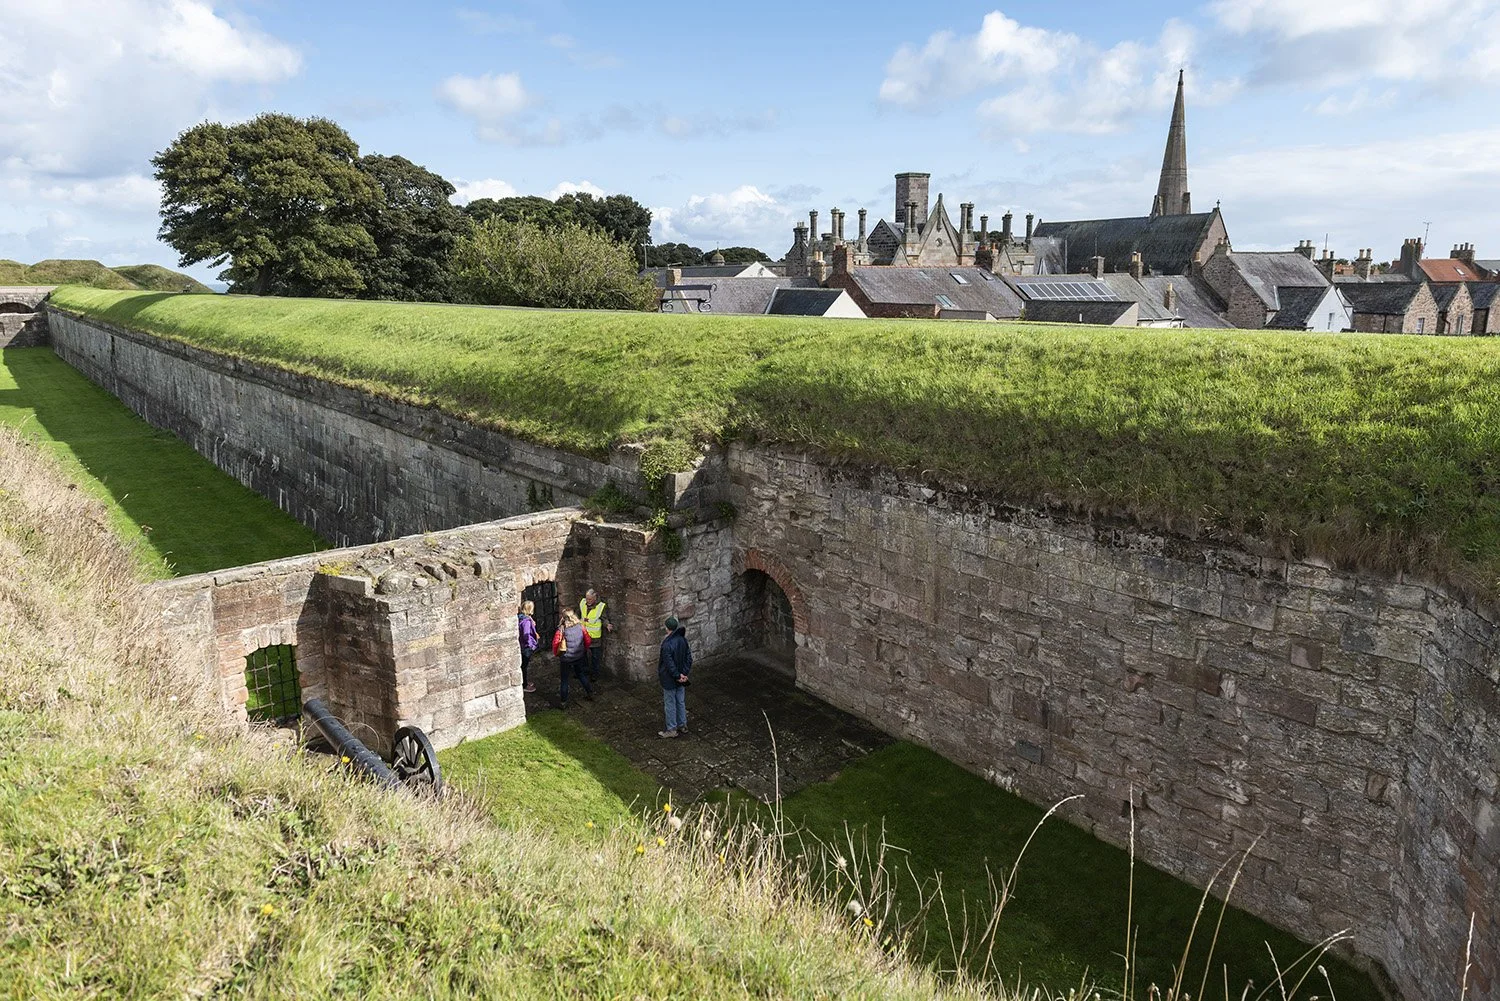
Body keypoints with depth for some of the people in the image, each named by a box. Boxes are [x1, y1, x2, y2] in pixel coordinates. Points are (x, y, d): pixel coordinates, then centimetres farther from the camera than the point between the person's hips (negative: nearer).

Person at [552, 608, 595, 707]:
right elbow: (587, 640, 0)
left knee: (564, 679, 11)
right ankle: (590, 693, 33)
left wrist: (556, 654, 5)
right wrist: (585, 650, 18)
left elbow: (555, 643, -13)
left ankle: (564, 702, 15)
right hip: (579, 657, 3)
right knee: (580, 674, 26)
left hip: (566, 658, -3)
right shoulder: (580, 626, -9)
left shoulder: (561, 629, -18)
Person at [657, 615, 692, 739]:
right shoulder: (683, 640, -3)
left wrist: (677, 676, -13)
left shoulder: (667, 644, -25)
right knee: (680, 702, 19)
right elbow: (689, 658, 0)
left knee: (670, 704, 7)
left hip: (669, 680, -7)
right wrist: (684, 674, -3)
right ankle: (682, 726, 30)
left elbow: (669, 664, -24)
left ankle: (671, 730, 17)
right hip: (681, 679, 7)